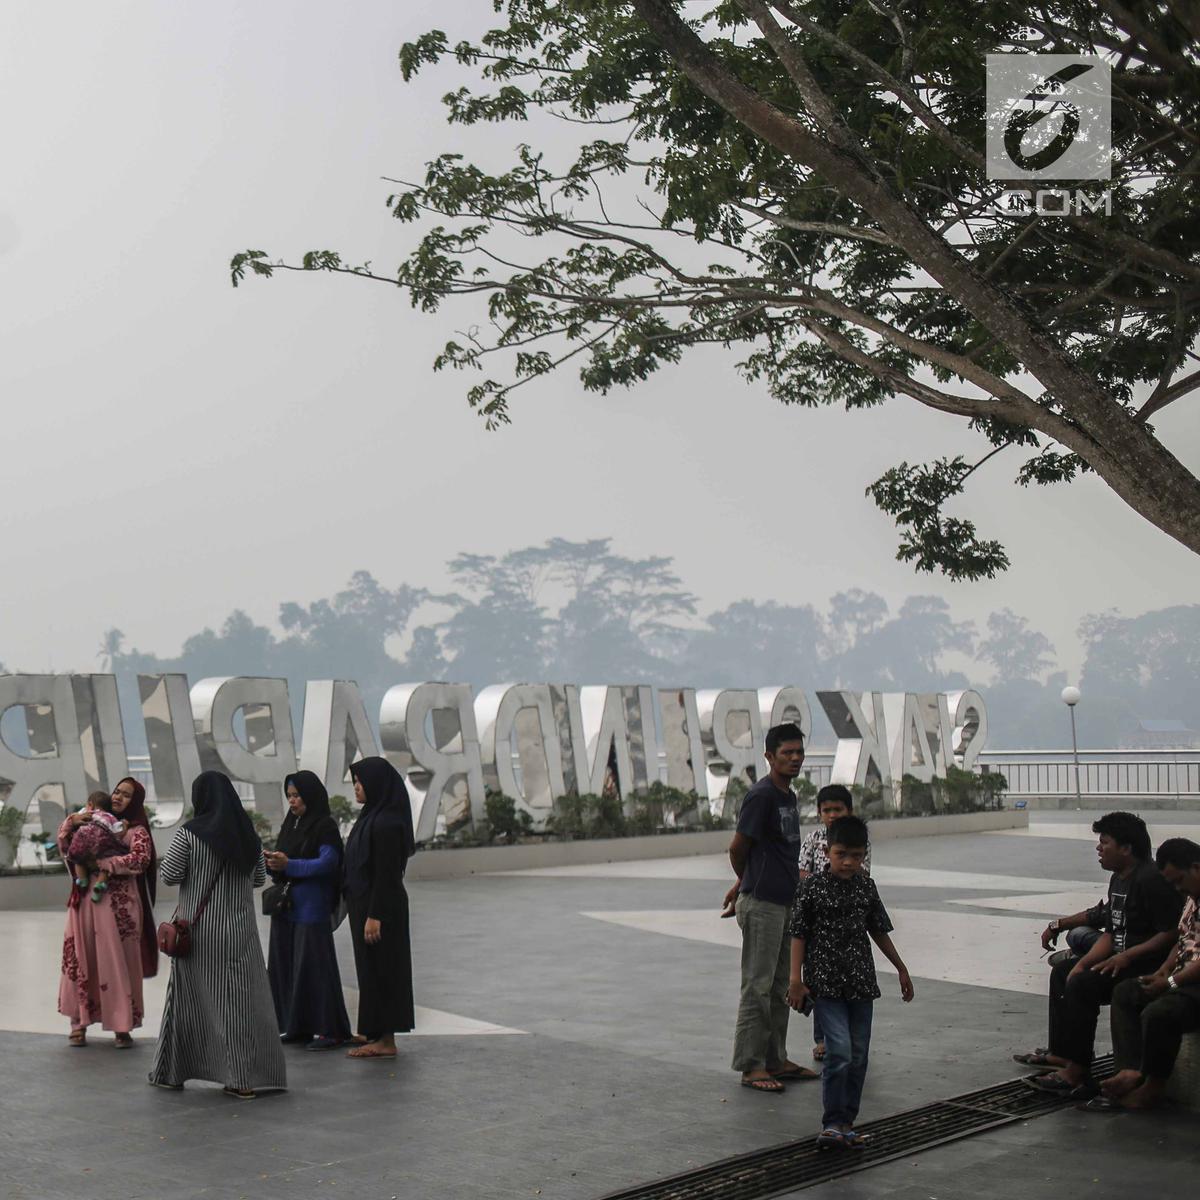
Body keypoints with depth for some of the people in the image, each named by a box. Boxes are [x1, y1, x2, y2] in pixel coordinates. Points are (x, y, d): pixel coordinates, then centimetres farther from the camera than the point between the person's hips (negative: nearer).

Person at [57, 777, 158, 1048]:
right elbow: (65, 848, 16)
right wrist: (71, 822, -2)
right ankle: (79, 1021, 13)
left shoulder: (136, 830, 1)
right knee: (81, 960, 4)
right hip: (85, 901, 4)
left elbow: (140, 859, -16)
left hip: (118, 904, -4)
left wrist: (102, 863, -18)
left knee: (117, 963, -3)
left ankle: (122, 1027, 4)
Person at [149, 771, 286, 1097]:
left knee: (188, 997, 9)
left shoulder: (190, 833, -10)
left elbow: (169, 875, -9)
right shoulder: (249, 834, 4)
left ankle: (172, 1071, 20)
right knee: (238, 998, 5)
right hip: (240, 931, 3)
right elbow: (259, 879, 13)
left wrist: (194, 871, 10)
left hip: (199, 929, -3)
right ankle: (244, 1078, 2)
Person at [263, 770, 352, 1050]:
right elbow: (281, 861, 15)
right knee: (284, 964, 7)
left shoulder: (325, 826, -7)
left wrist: (288, 864, -22)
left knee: (313, 964, -6)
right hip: (285, 905, 7)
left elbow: (327, 863, -16)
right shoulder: (291, 824, 14)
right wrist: (271, 863, -8)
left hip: (312, 906, -7)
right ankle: (295, 1026, 15)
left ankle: (329, 1030, -1)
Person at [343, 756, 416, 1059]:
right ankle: (375, 1032, 25)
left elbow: (386, 873, -21)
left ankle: (386, 1041, 2)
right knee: (372, 969, 16)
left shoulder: (385, 823, -19)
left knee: (379, 969, -4)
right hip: (364, 904, 10)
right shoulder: (371, 817, 12)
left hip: (379, 907, -10)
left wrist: (374, 915, -22)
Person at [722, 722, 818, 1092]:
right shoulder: (761, 795, -15)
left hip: (785, 902, 9)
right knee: (758, 986, -4)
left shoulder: (789, 796, 14)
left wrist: (743, 886, 14)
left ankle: (776, 1060, 22)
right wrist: (749, 884, 7)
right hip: (762, 905, -9)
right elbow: (737, 848, -11)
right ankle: (751, 1066, 1)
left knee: (779, 986, 14)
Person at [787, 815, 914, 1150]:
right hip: (824, 983, -5)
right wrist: (796, 978, -9)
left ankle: (846, 1123, 18)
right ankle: (832, 1125, -7)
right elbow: (799, 935, -4)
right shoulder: (812, 887, -7)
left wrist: (901, 969, 22)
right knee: (839, 1052, -15)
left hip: (861, 982, 5)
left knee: (859, 1056, 8)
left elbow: (879, 931, 17)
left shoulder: (866, 887, 6)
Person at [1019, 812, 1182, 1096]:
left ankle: (1077, 1074, -23)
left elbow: (1171, 934, -25)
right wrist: (1083, 963, -1)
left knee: (1083, 985, -26)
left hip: (1149, 965, -11)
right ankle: (1060, 1053, 18)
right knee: (1062, 972, 15)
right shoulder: (1118, 879, 13)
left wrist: (1126, 957, -26)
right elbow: (1111, 932, 12)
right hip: (1123, 959, 11)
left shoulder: (1151, 880, -20)